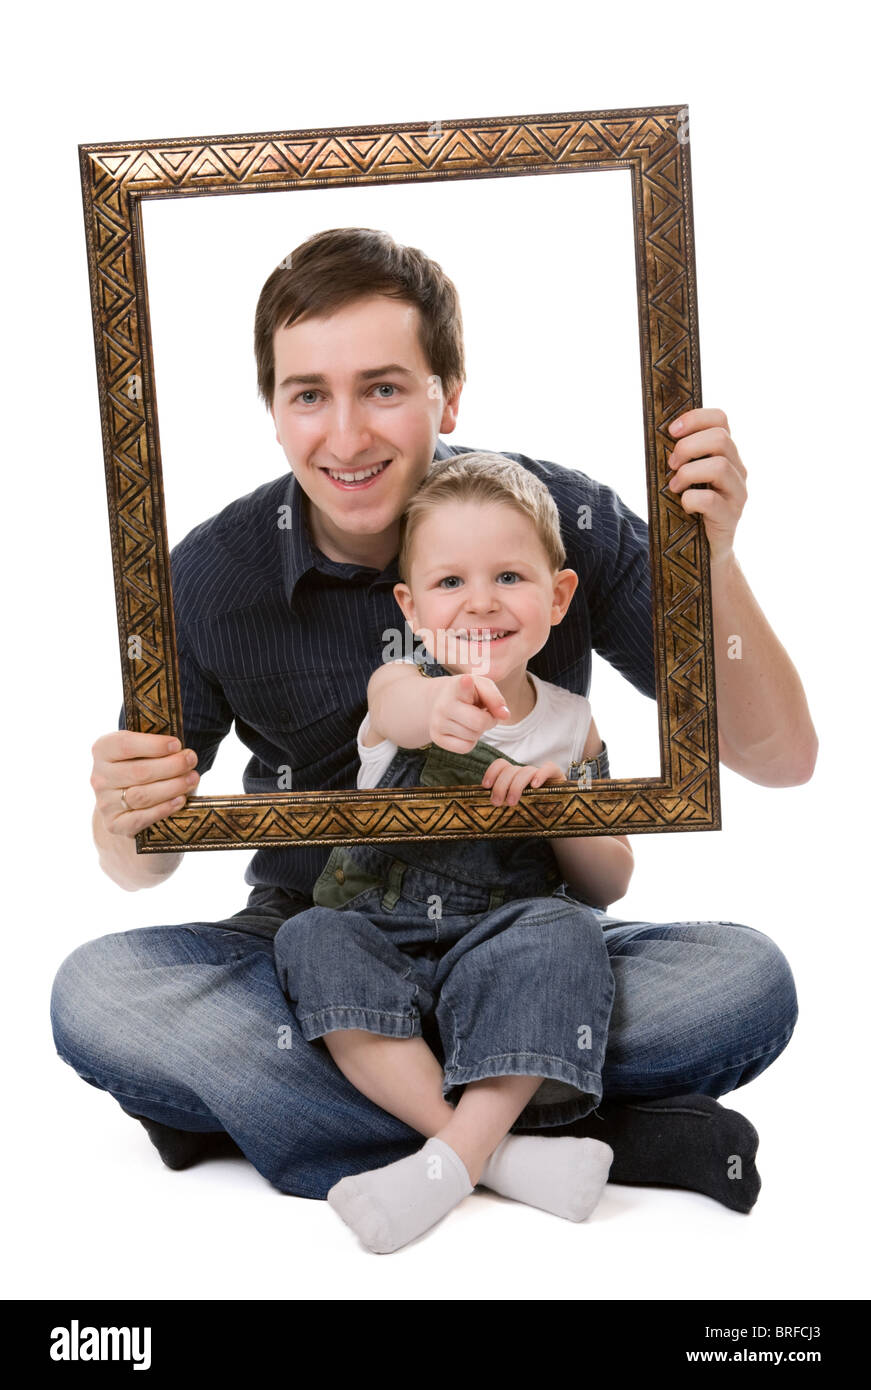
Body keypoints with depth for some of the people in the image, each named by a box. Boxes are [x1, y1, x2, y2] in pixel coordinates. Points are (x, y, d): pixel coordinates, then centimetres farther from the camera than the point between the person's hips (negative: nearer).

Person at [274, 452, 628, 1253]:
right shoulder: (403, 682, -5)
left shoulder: (571, 724, 3)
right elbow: (398, 708, -33)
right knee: (316, 943, -28)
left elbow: (610, 885, 6)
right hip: (379, 936, 0)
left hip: (499, 947, 0)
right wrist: (436, 707, -59)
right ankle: (502, 1155, -27)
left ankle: (457, 1155, -28)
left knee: (563, 934, -28)